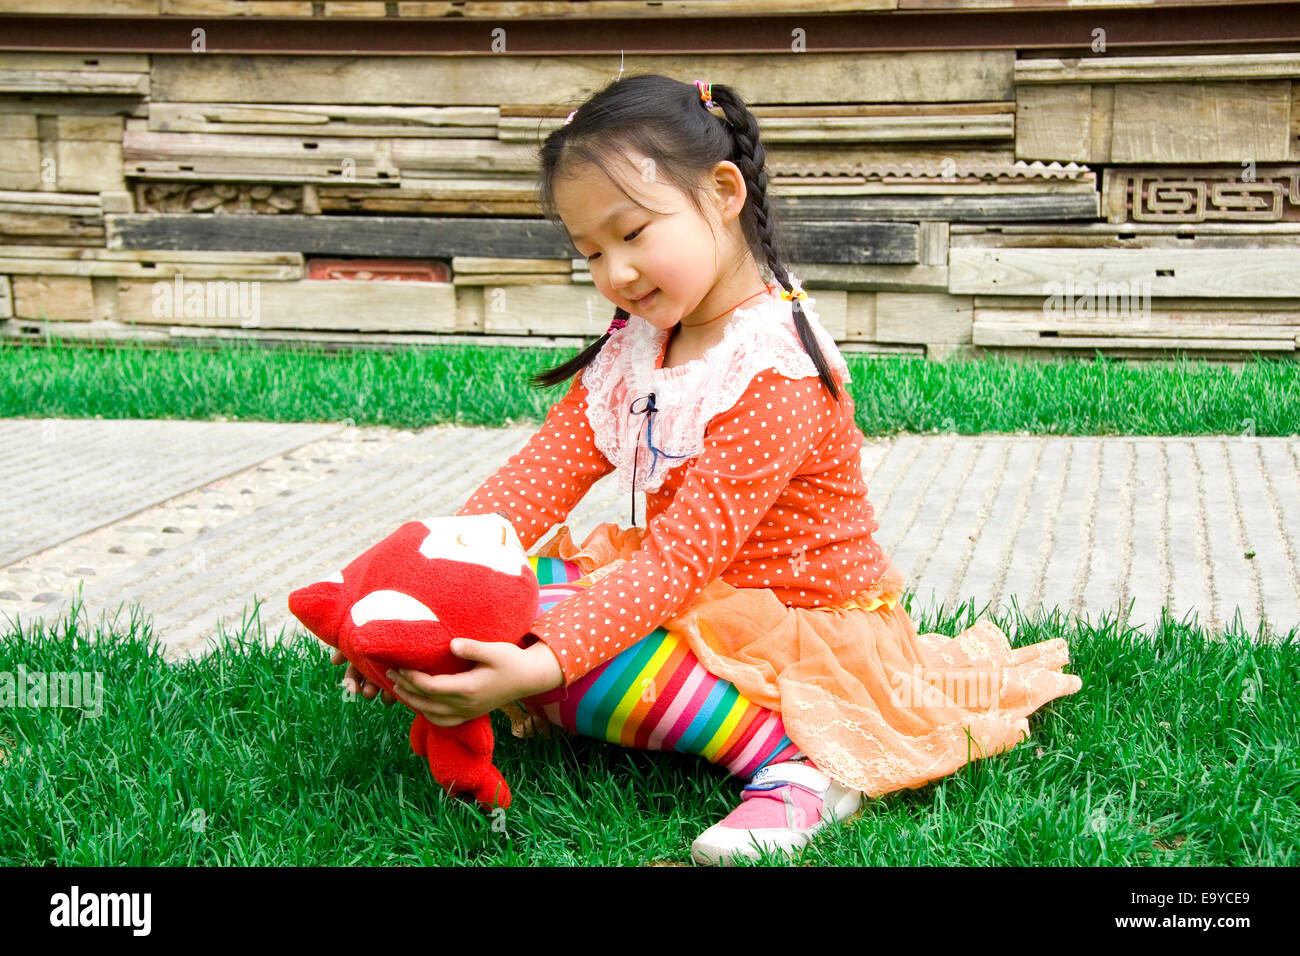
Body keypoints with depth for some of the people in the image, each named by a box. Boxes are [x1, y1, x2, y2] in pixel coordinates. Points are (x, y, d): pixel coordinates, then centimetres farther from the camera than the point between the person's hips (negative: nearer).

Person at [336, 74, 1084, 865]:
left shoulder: (776, 376, -25)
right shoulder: (636, 346, 4)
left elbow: (684, 555, -32)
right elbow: (547, 468, -5)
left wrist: (544, 660, -42)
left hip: (804, 625, -8)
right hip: (700, 600, 9)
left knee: (571, 670, -29)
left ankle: (791, 755, -26)